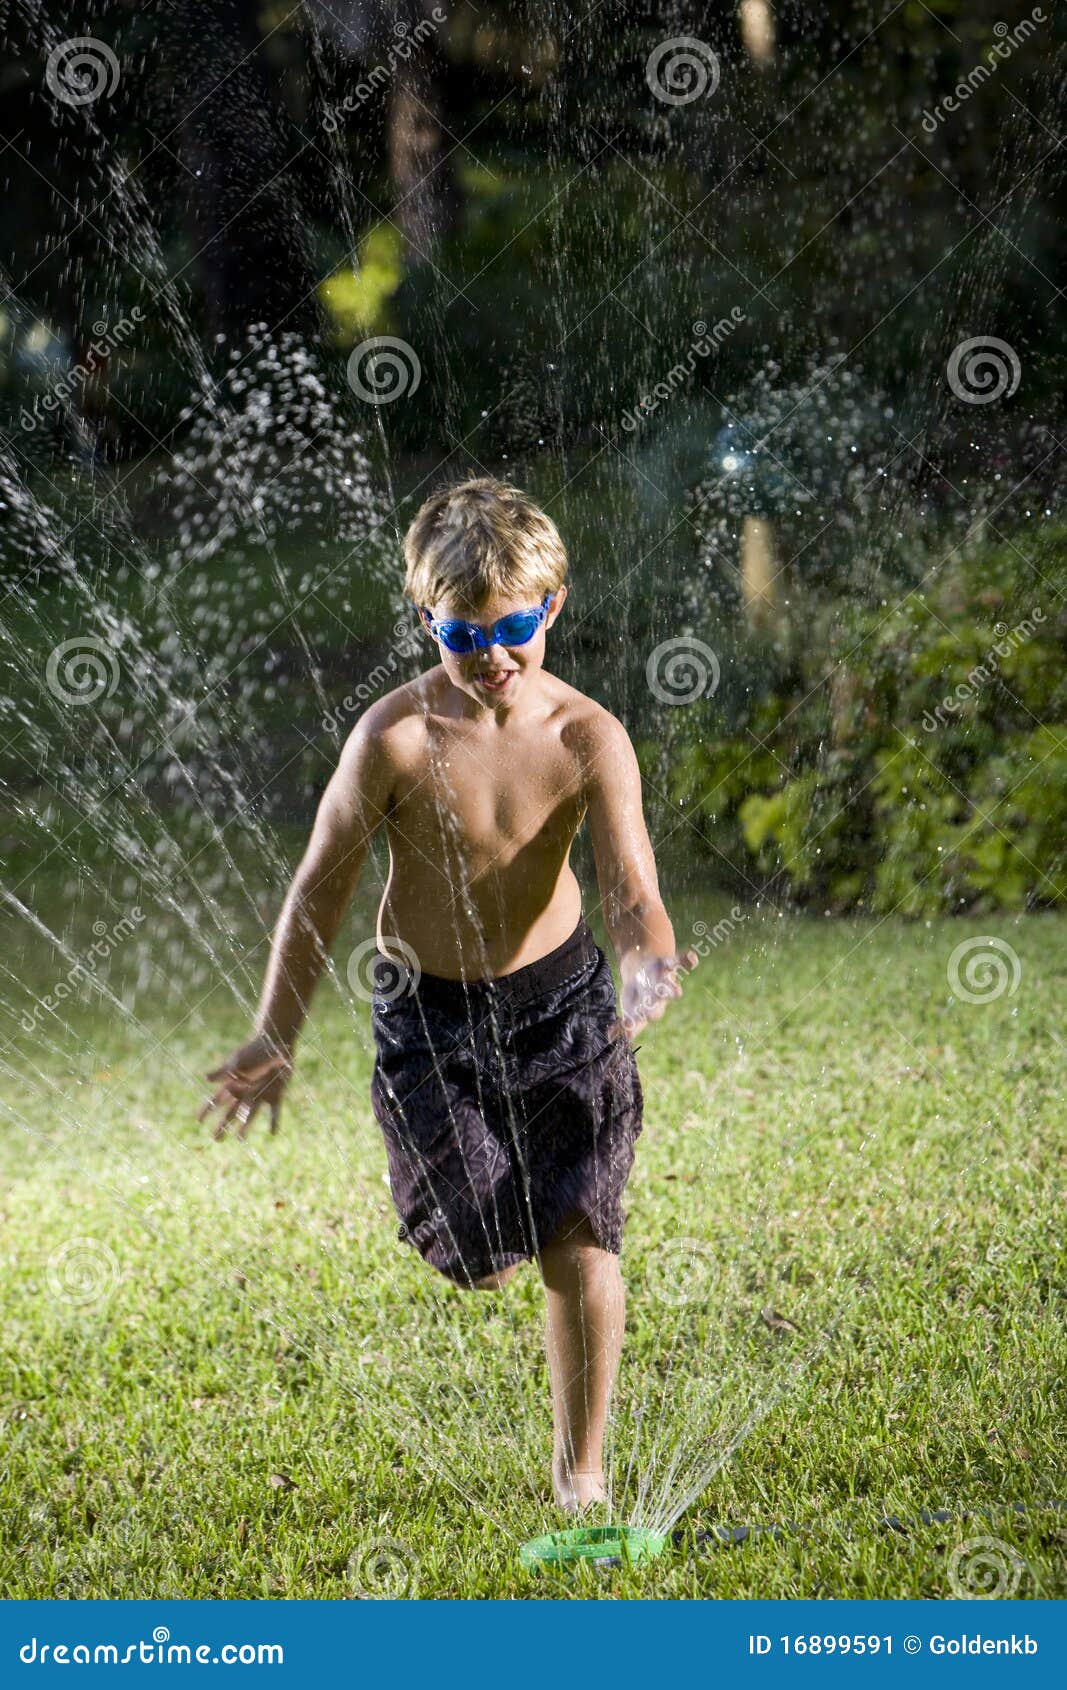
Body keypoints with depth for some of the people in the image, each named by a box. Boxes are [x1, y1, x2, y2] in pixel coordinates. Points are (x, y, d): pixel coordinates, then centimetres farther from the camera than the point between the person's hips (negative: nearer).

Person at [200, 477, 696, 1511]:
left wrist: (647, 968, -47)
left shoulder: (589, 737, -16)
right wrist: (274, 1039, -3)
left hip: (560, 997, 1)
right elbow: (322, 886, -7)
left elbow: (631, 885, -23)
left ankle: (581, 1473, 14)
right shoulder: (396, 738, -19)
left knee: (579, 1240, -5)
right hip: (428, 1012, -1)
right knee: (481, 1260, -5)